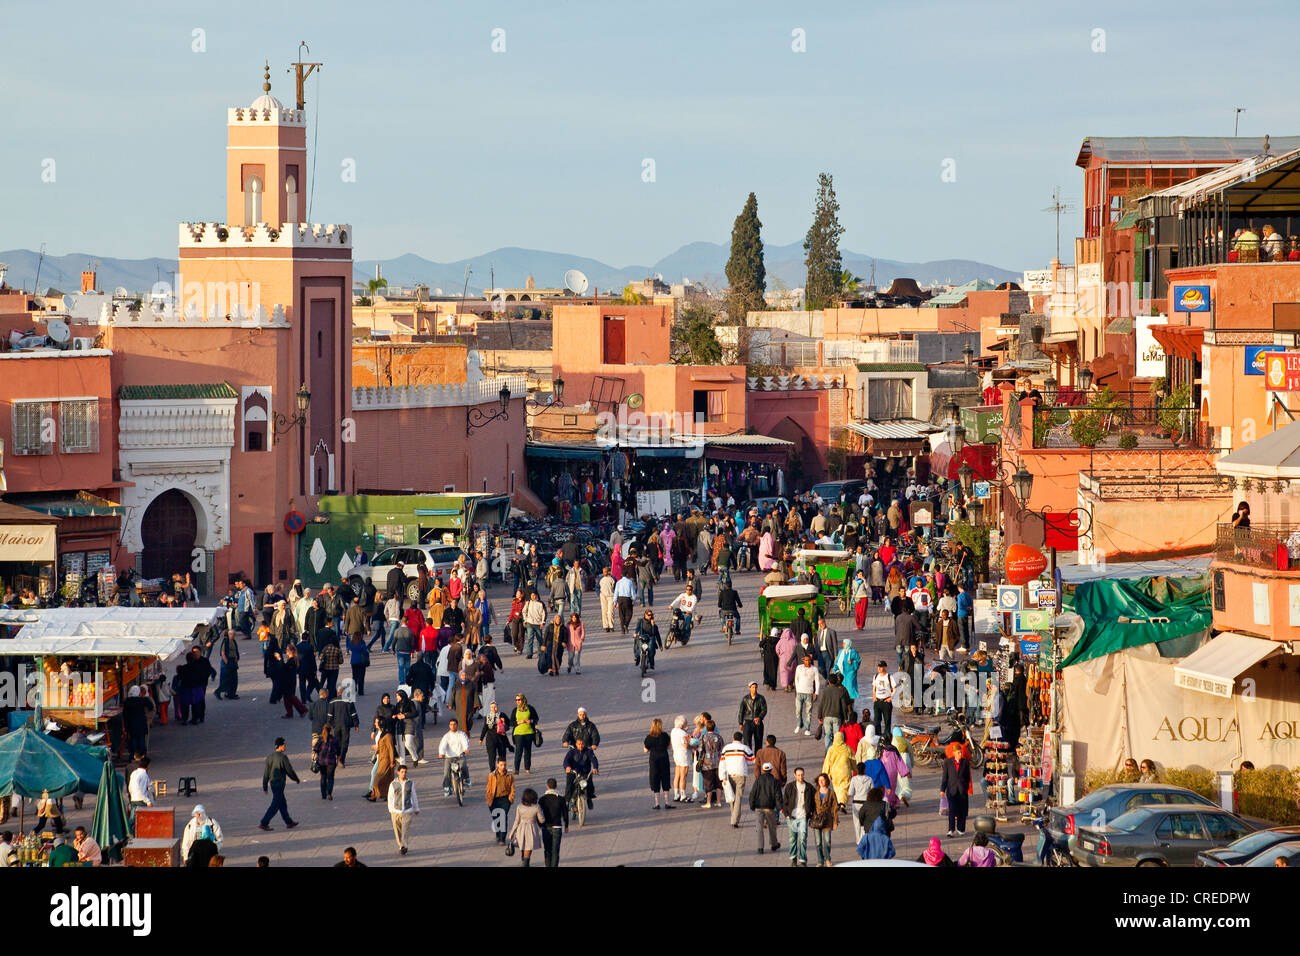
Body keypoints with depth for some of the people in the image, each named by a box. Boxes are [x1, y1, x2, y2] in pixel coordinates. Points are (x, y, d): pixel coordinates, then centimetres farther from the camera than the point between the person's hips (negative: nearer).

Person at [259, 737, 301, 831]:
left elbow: (266, 772, 5)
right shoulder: (283, 757, -18)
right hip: (279, 784, -8)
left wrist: (264, 786, 10)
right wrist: (297, 779, 6)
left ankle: (289, 822, 26)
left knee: (282, 803, 17)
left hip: (272, 783, 8)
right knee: (275, 805, -2)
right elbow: (289, 770, -12)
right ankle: (263, 824, -4)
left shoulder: (269, 756, 2)